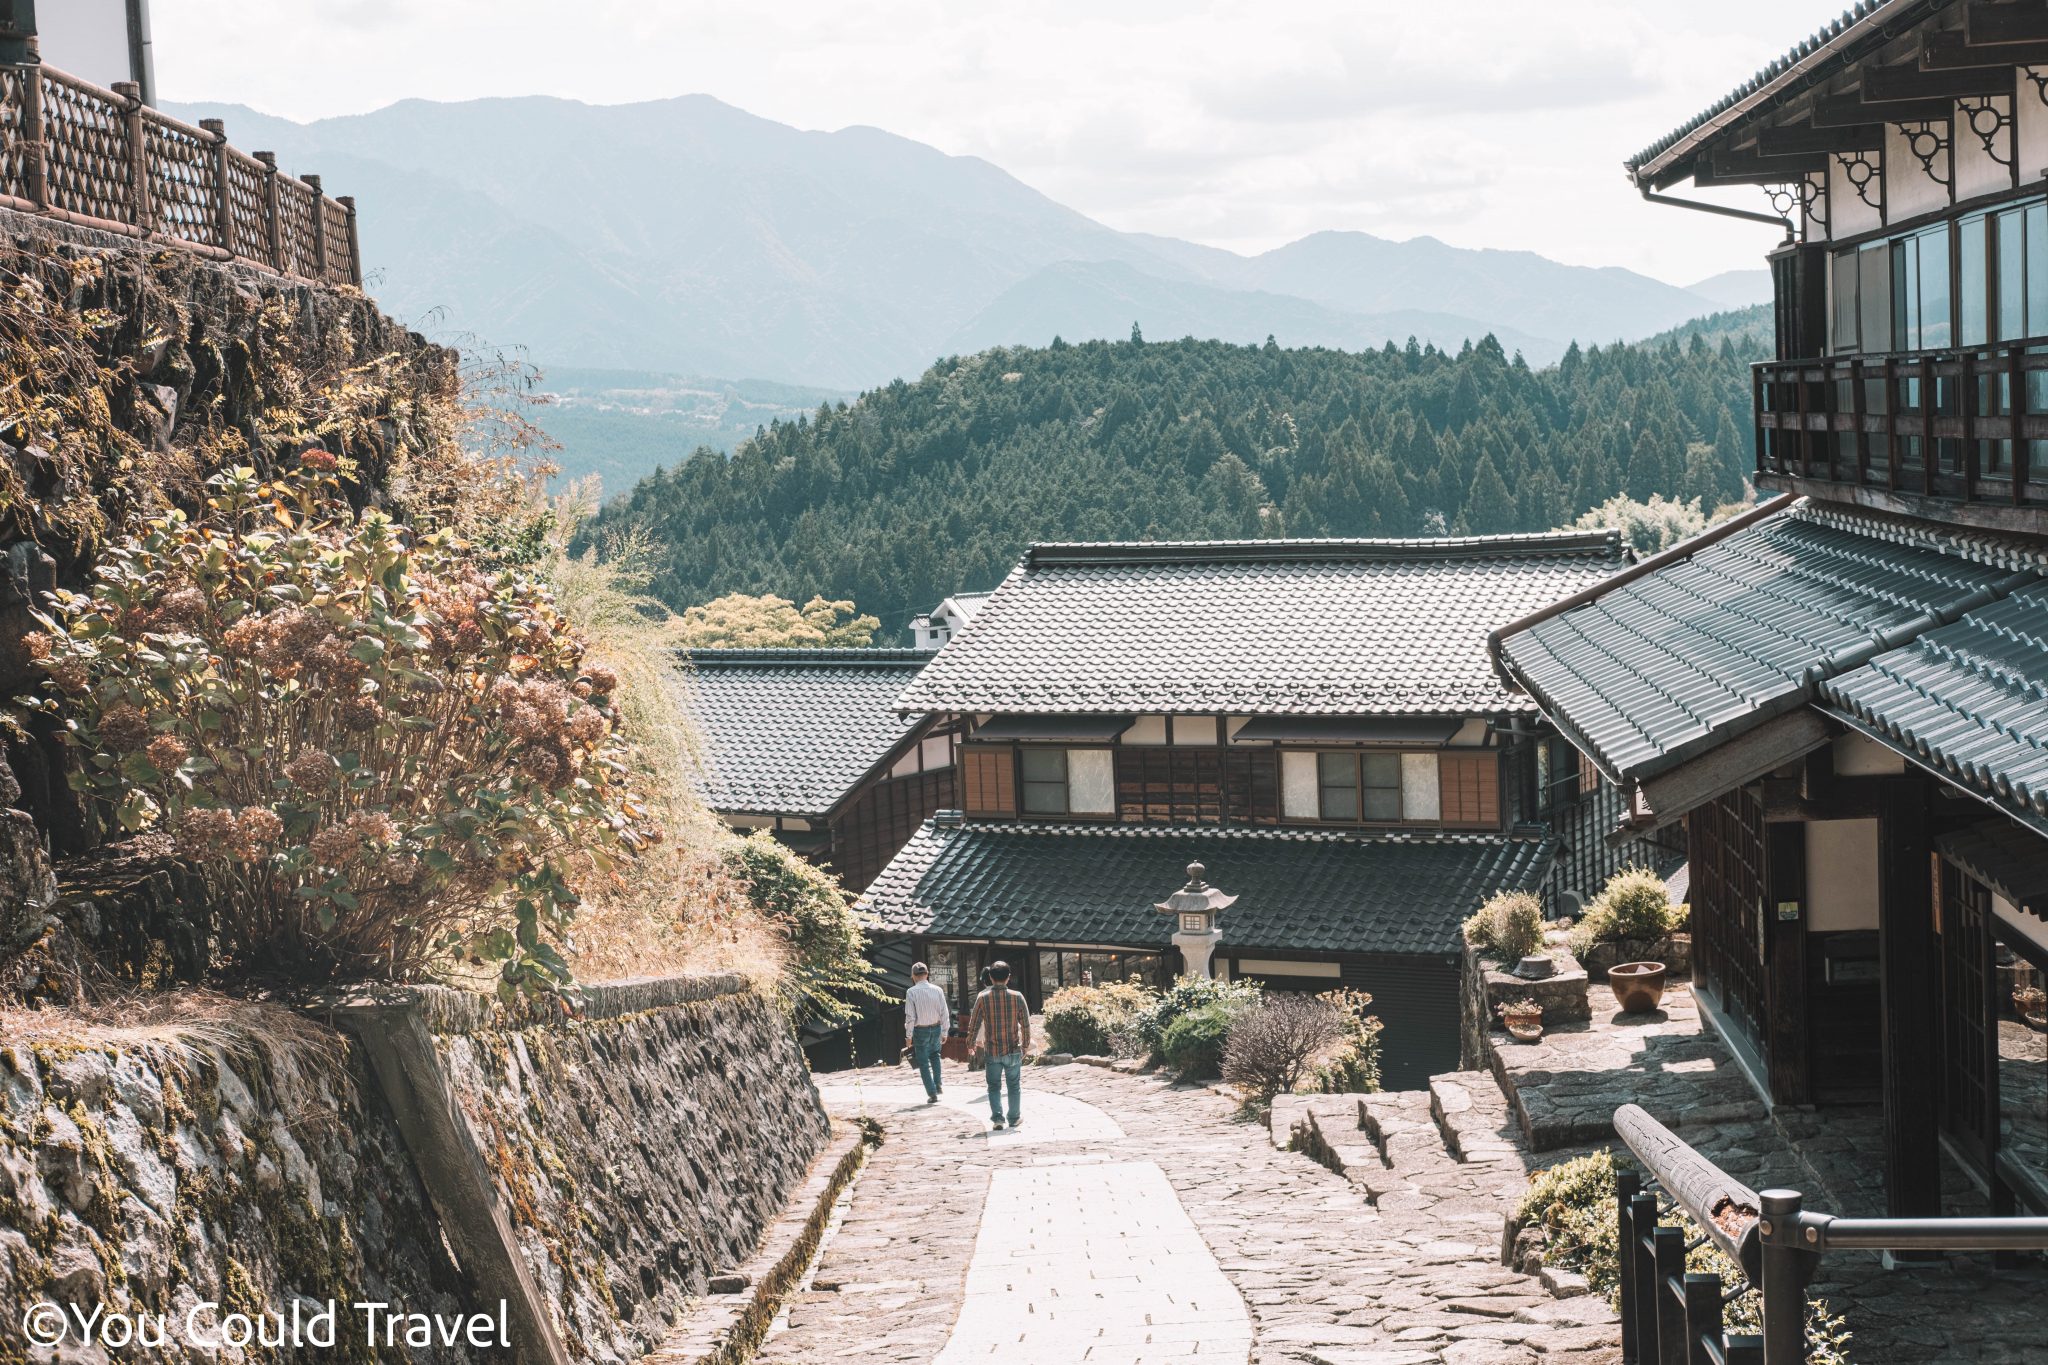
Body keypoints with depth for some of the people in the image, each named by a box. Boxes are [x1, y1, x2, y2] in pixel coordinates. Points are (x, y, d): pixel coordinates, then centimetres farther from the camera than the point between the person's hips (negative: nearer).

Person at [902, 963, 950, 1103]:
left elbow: (910, 1016, -13)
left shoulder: (911, 992, -13)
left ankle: (932, 1094, 8)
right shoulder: (937, 990, -4)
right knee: (934, 1055, 29)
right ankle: (938, 1084, 16)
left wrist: (908, 1035, -4)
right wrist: (944, 1032, 9)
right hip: (936, 1028, 3)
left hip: (920, 1030, -3)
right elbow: (945, 1013, -1)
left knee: (923, 1063, 8)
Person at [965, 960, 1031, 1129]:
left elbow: (974, 1024, -3)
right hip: (1013, 1050, 0)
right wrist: (1026, 1044, 13)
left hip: (992, 1051, 0)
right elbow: (1026, 1024, -1)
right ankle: (1014, 1118, 23)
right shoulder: (1017, 997, -7)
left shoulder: (983, 998, -9)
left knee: (994, 1086, 12)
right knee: (1014, 1085, 16)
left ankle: (997, 1117, -2)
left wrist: (970, 1043, 13)